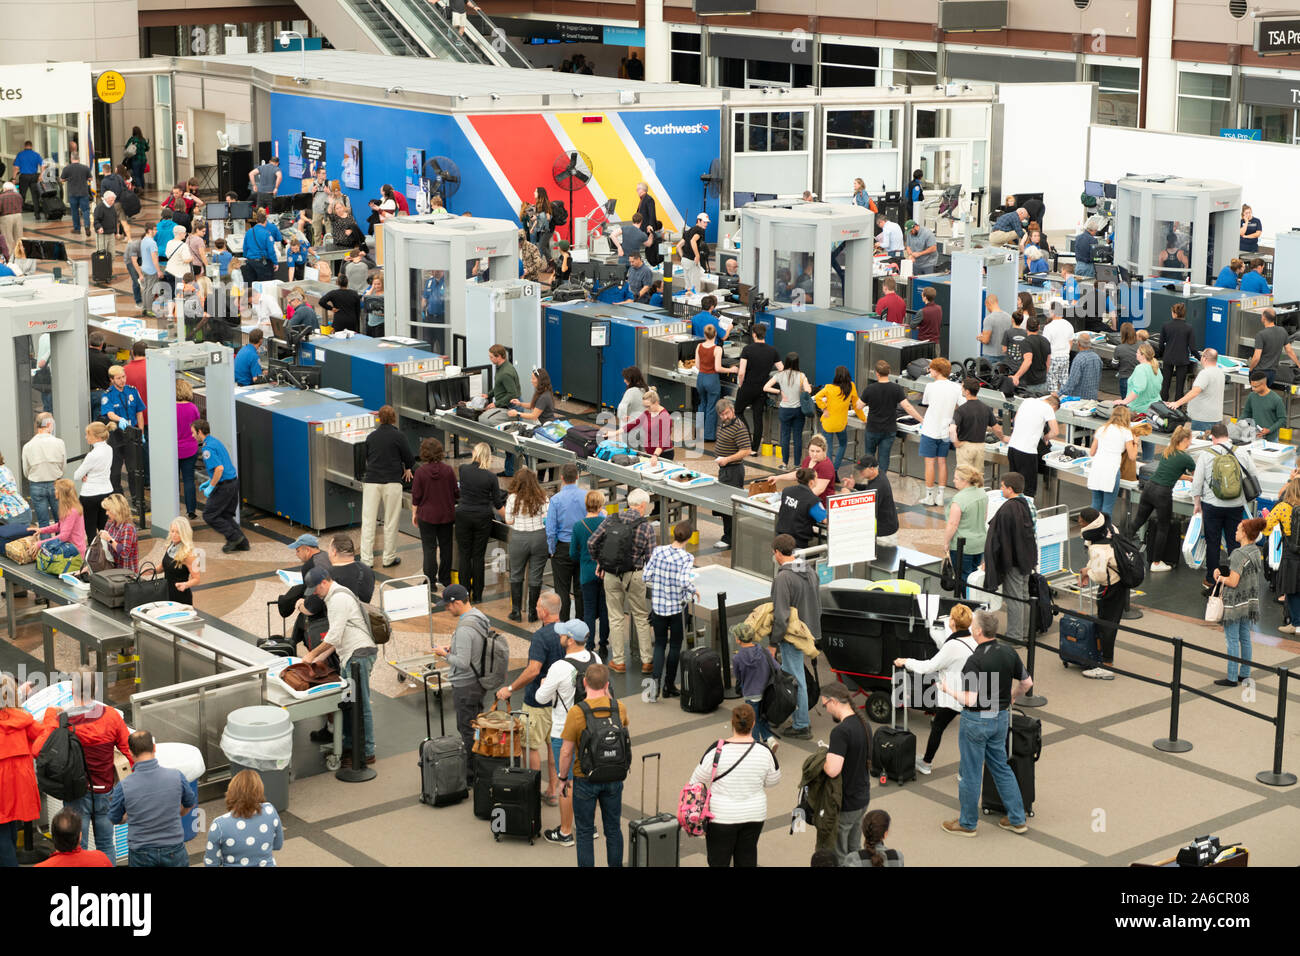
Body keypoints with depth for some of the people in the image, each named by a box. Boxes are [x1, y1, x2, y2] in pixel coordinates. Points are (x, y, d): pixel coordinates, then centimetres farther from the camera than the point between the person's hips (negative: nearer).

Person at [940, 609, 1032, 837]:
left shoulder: (975, 660, -24)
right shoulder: (1008, 652, -2)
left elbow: (970, 700, -25)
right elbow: (1027, 683, 9)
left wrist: (948, 690, -9)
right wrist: (1010, 697, 27)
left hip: (976, 720, -7)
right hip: (1001, 717, 7)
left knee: (971, 773, 6)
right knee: (1001, 767, 19)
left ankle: (967, 823, 18)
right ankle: (1017, 819, 22)